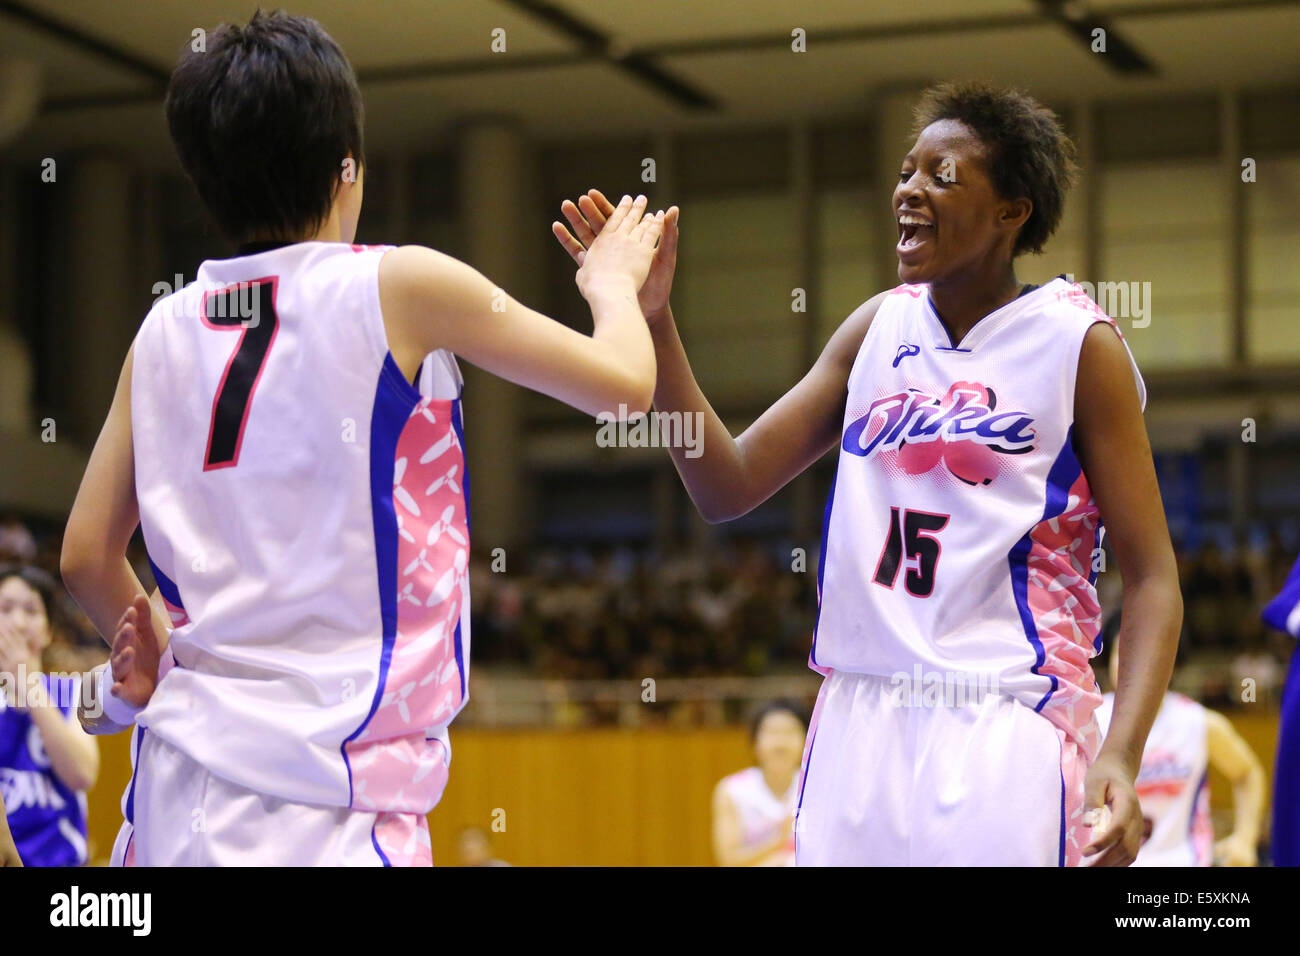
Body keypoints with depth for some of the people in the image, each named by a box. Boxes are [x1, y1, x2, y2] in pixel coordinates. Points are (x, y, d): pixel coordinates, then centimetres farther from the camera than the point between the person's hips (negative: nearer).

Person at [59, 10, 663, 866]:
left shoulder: (166, 328, 9)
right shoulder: (401, 288, -4)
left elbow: (87, 556, 13)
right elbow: (625, 383, 3)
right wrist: (614, 282, 23)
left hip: (181, 772, 6)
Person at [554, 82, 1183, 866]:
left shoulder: (1076, 342, -5)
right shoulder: (879, 329, 10)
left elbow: (1152, 576, -7)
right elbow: (728, 488, 8)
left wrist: (1120, 758, -21)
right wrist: (653, 320, -2)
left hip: (1006, 733, -5)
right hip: (861, 721, 5)